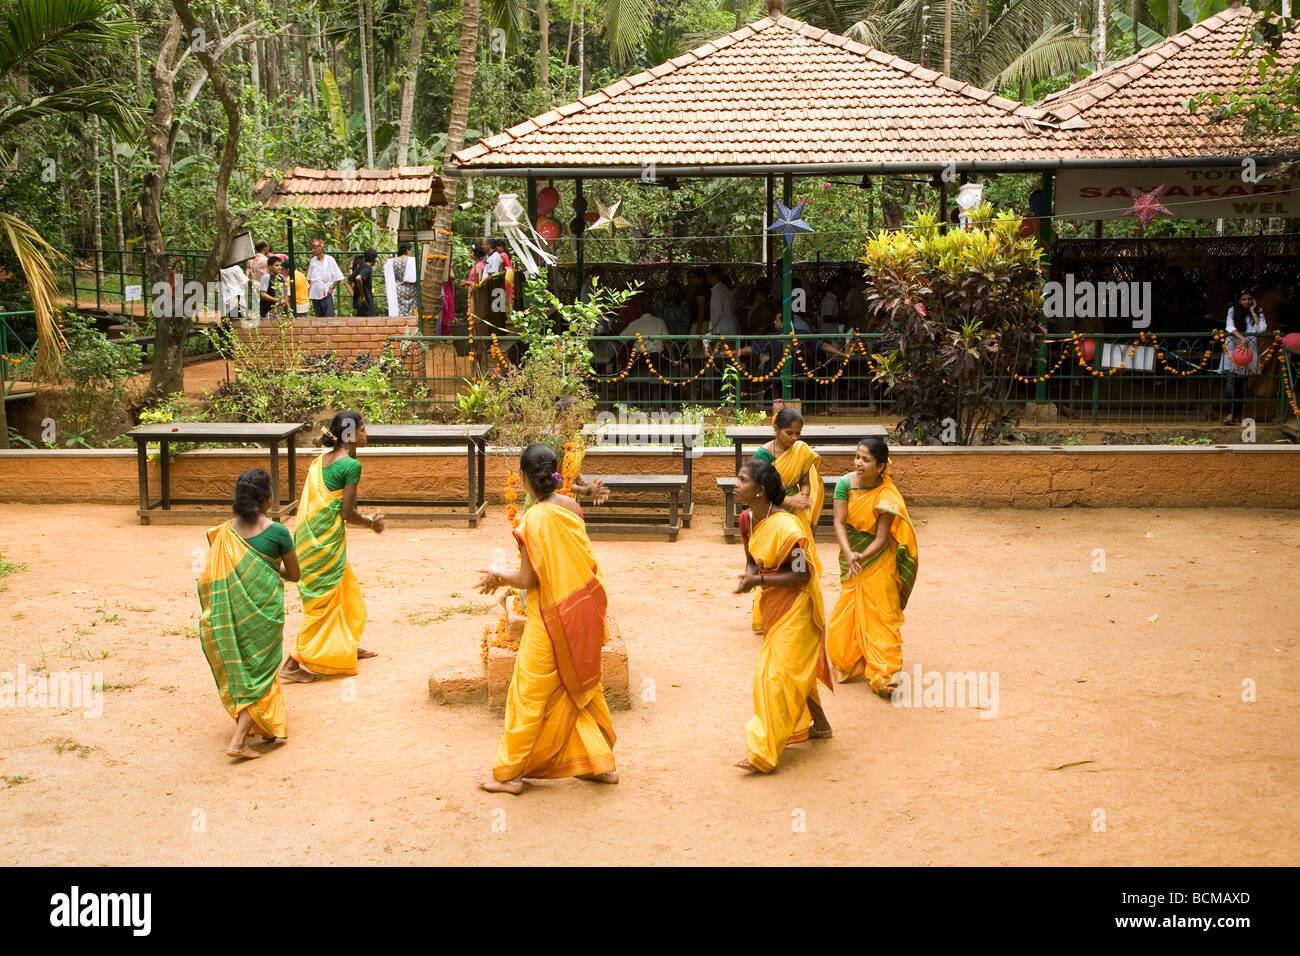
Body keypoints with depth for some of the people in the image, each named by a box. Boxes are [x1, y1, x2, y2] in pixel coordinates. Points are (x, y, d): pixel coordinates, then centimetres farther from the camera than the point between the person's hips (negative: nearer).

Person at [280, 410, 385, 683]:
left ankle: (348, 647, 38)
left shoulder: (322, 459, 12)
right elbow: (347, 512, -14)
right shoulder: (351, 465, -13)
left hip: (308, 533, 9)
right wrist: (371, 522, 4)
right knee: (324, 600, 0)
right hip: (327, 538, -9)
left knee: (347, 591, 23)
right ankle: (295, 663, 1)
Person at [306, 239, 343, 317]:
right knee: (318, 317, 8)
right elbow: (309, 278, 20)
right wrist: (309, 287, 6)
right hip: (315, 294, 5)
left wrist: (331, 288, -8)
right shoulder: (313, 260, 11)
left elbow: (338, 277, -2)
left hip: (327, 294, -5)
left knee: (329, 317, -11)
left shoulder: (329, 259, -3)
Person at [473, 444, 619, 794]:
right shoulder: (571, 507, -1)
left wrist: (498, 577, 2)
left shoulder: (534, 519, -21)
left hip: (550, 620, -7)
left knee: (529, 694, 5)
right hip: (582, 613, 7)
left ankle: (509, 773, 17)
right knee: (581, 689, 19)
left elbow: (528, 579, -18)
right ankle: (600, 764, 26)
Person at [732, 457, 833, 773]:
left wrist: (758, 580, -27)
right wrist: (750, 574, -9)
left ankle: (763, 752, -2)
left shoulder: (785, 527, -27)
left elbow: (801, 575, -24)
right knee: (795, 672, 21)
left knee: (777, 675, -6)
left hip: (794, 609, -9)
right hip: (775, 606, 9)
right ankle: (819, 724, 39)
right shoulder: (752, 520, -1)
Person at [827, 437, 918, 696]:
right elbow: (839, 522, -14)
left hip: (877, 558, -3)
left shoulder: (887, 494, -19)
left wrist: (862, 557, -34)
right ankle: (849, 665, 29)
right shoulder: (846, 483, -12)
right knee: (847, 614, 9)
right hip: (852, 556, 3)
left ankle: (883, 675, 2)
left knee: (879, 615, -2)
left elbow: (882, 538, -19)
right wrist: (849, 555, -28)